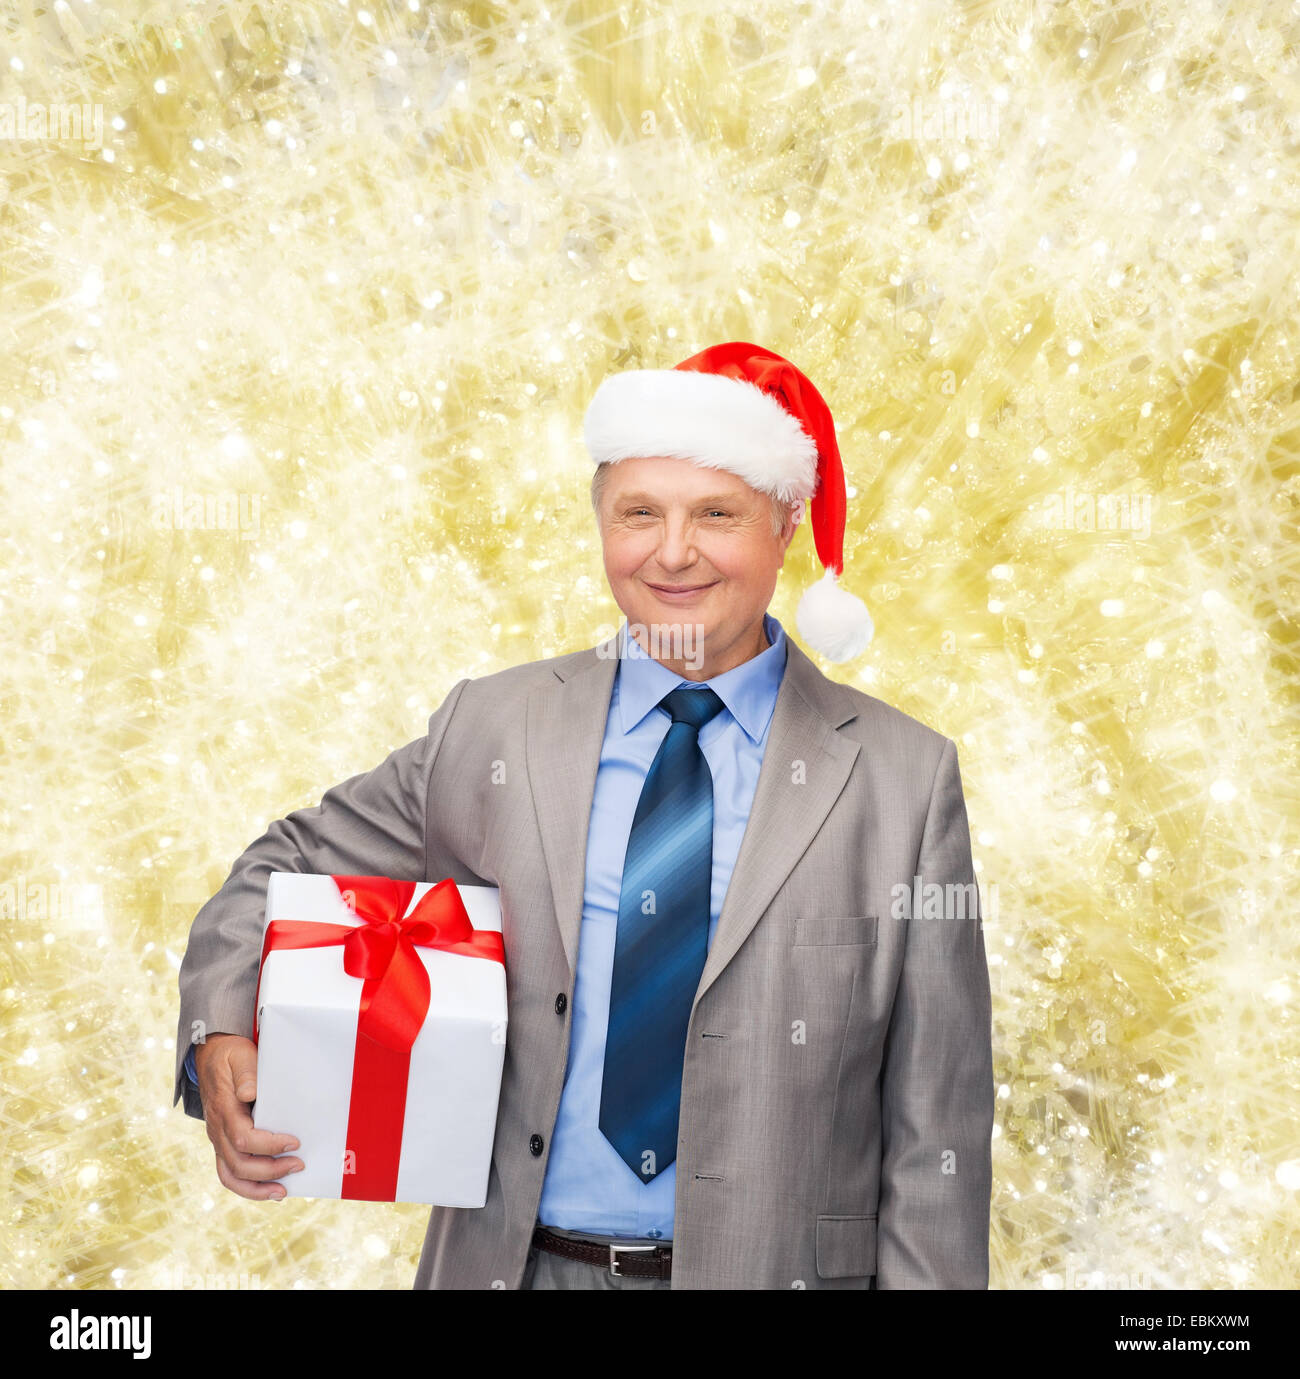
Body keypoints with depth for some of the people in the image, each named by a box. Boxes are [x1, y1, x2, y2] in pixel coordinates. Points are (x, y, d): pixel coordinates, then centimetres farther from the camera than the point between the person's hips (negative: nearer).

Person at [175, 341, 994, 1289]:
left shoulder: (903, 777, -6)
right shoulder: (486, 730, 0)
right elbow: (291, 871, 10)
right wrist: (221, 1040, -8)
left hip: (776, 1266, -1)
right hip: (514, 1264, 2)